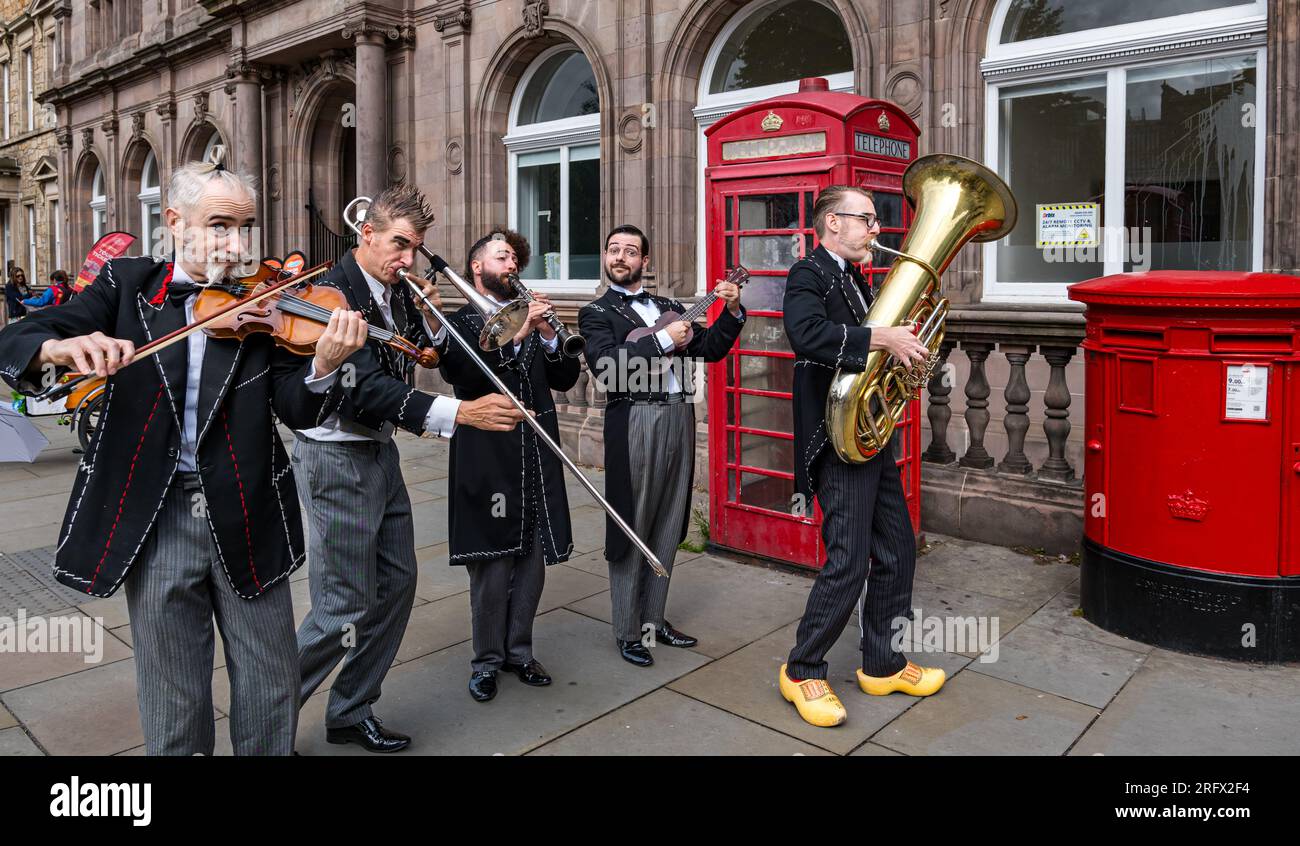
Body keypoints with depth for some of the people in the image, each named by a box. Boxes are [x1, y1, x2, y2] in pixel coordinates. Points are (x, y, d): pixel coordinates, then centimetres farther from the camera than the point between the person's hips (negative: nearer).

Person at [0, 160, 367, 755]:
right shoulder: (126, 285, 3)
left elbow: (299, 411, -8)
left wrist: (325, 364, -30)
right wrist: (61, 348, -29)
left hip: (246, 517, 0)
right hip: (154, 520, 0)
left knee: (271, 695, 10)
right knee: (174, 706, 11)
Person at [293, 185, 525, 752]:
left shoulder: (395, 291, 7)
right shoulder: (337, 292, -18)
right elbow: (366, 390, -28)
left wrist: (429, 312, -4)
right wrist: (461, 413, -34)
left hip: (380, 453, 9)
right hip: (338, 457, -9)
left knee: (395, 584, 13)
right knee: (345, 608, -4)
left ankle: (350, 715, 28)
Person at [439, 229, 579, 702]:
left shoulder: (533, 316, 17)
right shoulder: (459, 321, 1)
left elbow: (566, 379, 9)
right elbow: (461, 375, -18)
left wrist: (549, 336, -7)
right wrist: (516, 335, -22)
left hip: (537, 455, 5)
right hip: (488, 457, -5)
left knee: (534, 557, 10)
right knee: (493, 564, 0)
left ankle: (519, 650, 26)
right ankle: (487, 659, 17)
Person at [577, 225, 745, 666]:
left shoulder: (668, 306, 17)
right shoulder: (597, 313, 1)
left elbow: (710, 348, 13)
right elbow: (606, 367, -17)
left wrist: (733, 311, -1)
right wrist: (663, 341, -18)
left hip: (680, 418, 6)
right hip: (635, 423, -5)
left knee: (668, 529, 11)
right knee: (631, 530, 1)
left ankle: (653, 619, 24)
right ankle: (628, 633, 13)